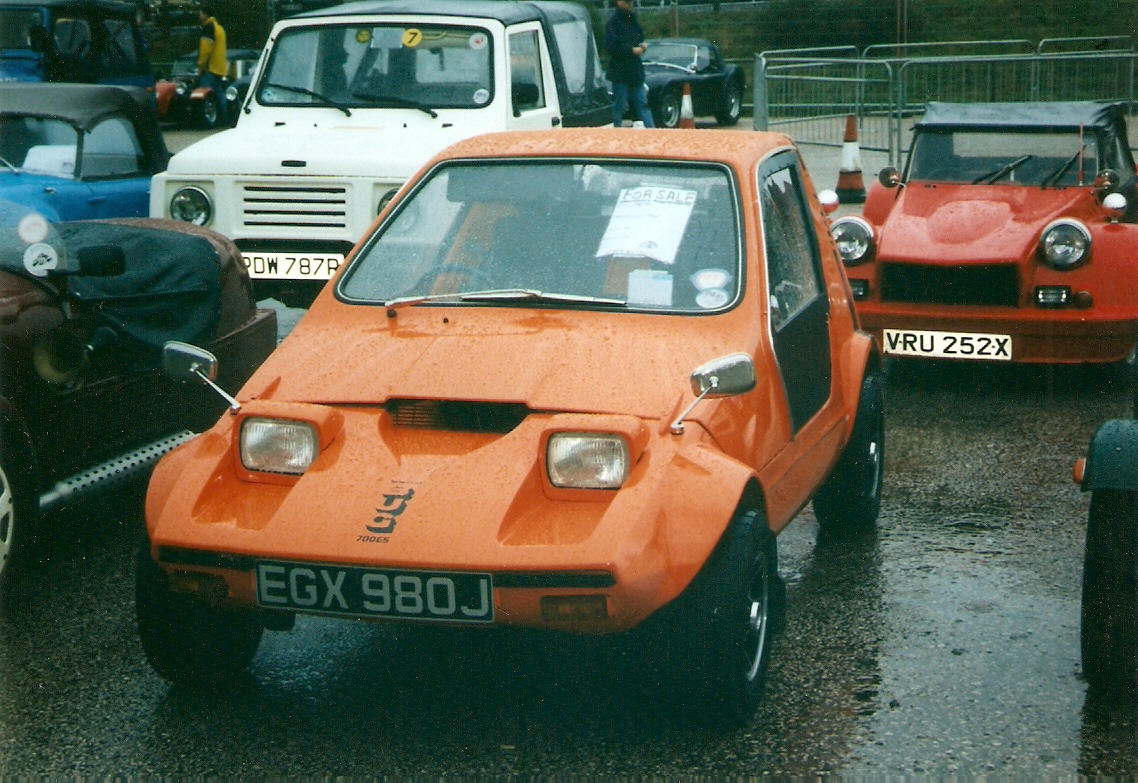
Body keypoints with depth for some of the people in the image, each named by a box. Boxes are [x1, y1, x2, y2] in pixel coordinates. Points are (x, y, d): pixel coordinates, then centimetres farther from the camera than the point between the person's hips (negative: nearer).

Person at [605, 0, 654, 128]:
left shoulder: (632, 19, 12)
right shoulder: (613, 22, -11)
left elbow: (639, 36, 25)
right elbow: (611, 46, -17)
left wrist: (642, 45, 3)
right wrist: (632, 50, -18)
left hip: (635, 69, 7)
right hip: (620, 71, -7)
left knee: (642, 103, 8)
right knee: (619, 106, -2)